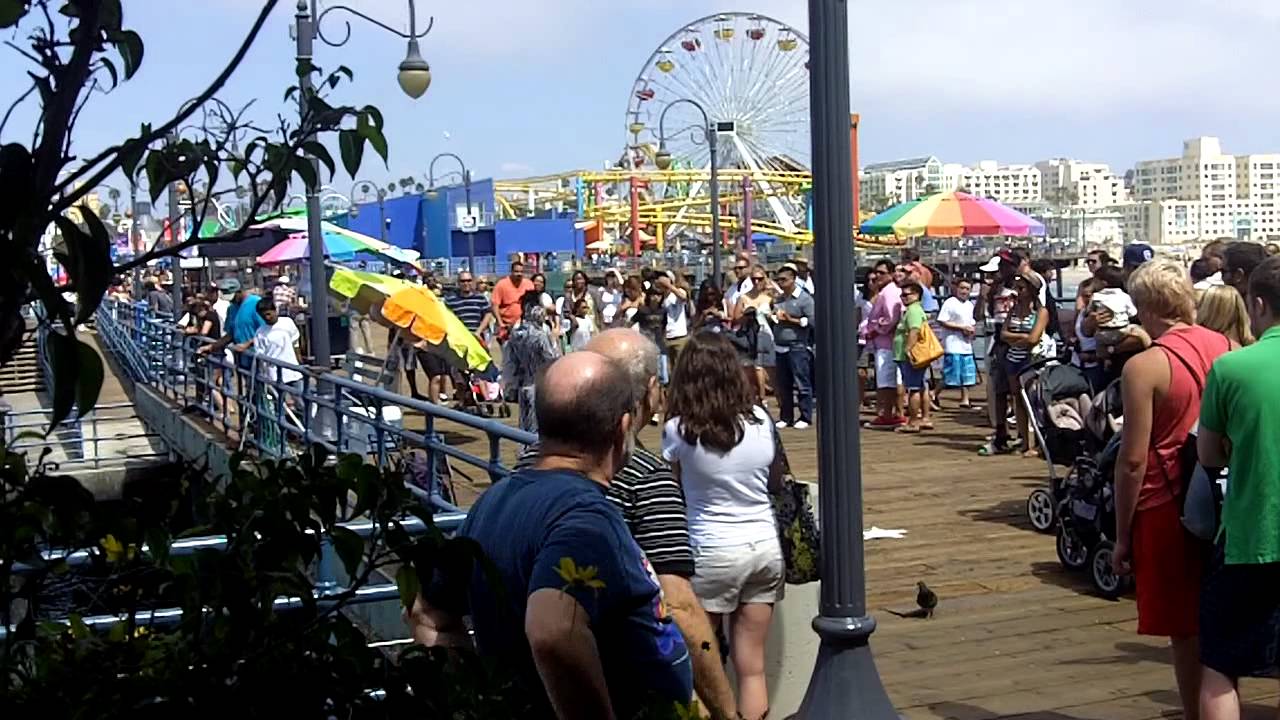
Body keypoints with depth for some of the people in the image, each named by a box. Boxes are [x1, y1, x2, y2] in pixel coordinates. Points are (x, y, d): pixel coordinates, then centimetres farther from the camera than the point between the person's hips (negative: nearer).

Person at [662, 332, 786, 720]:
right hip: (766, 548, 4)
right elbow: (776, 481, 11)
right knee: (752, 668, 10)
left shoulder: (679, 430, -10)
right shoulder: (760, 420, -1)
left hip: (714, 553, -4)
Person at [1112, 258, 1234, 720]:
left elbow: (1133, 461, -15)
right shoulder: (1231, 350, 2)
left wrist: (1122, 535, -7)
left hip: (1170, 507, -6)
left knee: (1186, 630, 5)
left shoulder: (1144, 367, -14)